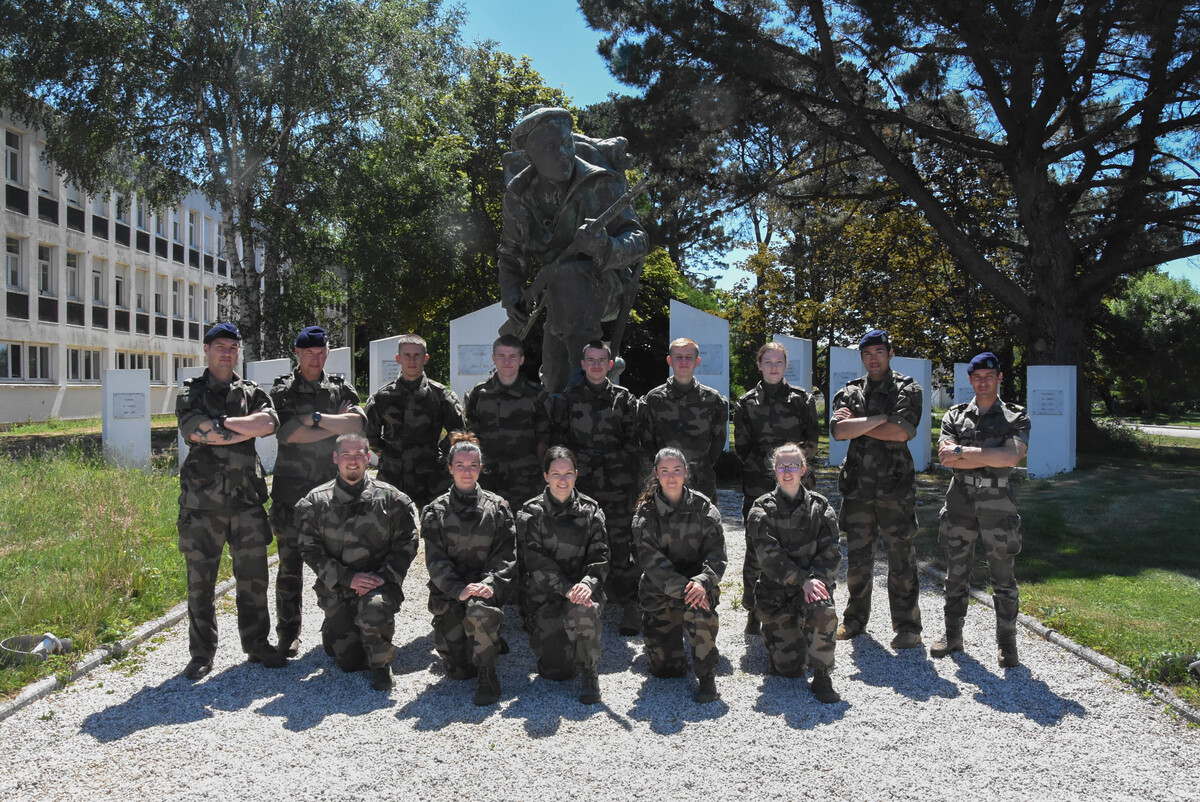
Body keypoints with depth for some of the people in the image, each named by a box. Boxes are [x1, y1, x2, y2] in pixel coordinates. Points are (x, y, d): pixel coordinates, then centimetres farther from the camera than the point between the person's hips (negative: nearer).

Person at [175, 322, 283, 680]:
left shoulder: (252, 393, 11)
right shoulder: (190, 394, 5)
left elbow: (268, 423, -10)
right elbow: (197, 432, -14)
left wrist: (219, 422, -12)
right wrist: (248, 429, -9)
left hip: (247, 498, 2)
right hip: (203, 500, -2)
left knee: (253, 576, 7)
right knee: (200, 580, 4)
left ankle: (257, 644, 21)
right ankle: (201, 653, 17)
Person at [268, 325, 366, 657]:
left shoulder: (341, 389, 10)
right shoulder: (283, 390, 4)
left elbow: (358, 422, -9)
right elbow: (287, 433, -12)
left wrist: (314, 419, -12)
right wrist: (336, 425, -9)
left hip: (332, 487, 2)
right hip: (291, 489, -1)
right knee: (290, 564, 3)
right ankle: (288, 633, 13)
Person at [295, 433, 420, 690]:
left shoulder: (390, 498, 2)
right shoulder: (316, 502, 3)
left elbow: (406, 543, 3)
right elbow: (310, 550, -1)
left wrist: (383, 577, -13)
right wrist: (348, 578, -13)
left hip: (379, 583, -1)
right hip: (337, 589, 2)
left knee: (375, 609, -37)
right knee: (348, 662, 1)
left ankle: (381, 664, -9)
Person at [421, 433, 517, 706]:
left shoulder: (497, 507, 5)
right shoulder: (436, 511, 6)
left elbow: (505, 554, 0)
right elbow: (435, 560, -2)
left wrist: (490, 583, -19)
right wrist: (459, 589, -18)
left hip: (485, 586, -1)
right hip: (448, 593, 1)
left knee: (479, 610, -38)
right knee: (459, 670, -9)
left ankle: (488, 675, -16)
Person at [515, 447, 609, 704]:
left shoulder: (590, 511, 5)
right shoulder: (530, 514, 0)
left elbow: (600, 556, -1)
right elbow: (536, 560, -9)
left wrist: (587, 584, -21)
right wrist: (567, 589, -23)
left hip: (583, 588, 0)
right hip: (547, 594, 0)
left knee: (583, 611, -37)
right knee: (556, 670, -9)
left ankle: (589, 673, -14)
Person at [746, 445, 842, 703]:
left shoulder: (819, 506, 5)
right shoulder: (762, 509, -1)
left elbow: (832, 551, -1)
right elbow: (769, 555, -12)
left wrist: (816, 577, -20)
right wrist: (803, 580, -23)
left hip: (814, 583, 1)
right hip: (777, 588, -1)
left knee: (824, 611, -35)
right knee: (788, 668, -5)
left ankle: (821, 678, -15)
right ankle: (774, 633, 30)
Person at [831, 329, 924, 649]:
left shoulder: (908, 390, 3)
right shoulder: (850, 392, 11)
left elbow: (901, 432, -13)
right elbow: (838, 430, -7)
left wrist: (857, 424, -7)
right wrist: (880, 420, -12)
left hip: (895, 487, -3)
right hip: (857, 487, 3)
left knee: (901, 558, 1)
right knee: (857, 557, 10)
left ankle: (907, 626, 11)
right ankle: (855, 619, 24)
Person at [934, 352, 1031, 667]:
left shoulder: (1016, 417, 3)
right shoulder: (955, 416, 8)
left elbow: (1012, 456, -15)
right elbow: (946, 456, -6)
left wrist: (963, 452, -15)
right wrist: (990, 457, -12)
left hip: (998, 502, -2)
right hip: (960, 499, 2)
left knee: (1003, 577, 3)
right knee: (956, 573, 9)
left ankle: (1007, 644, 15)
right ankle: (953, 636, 21)